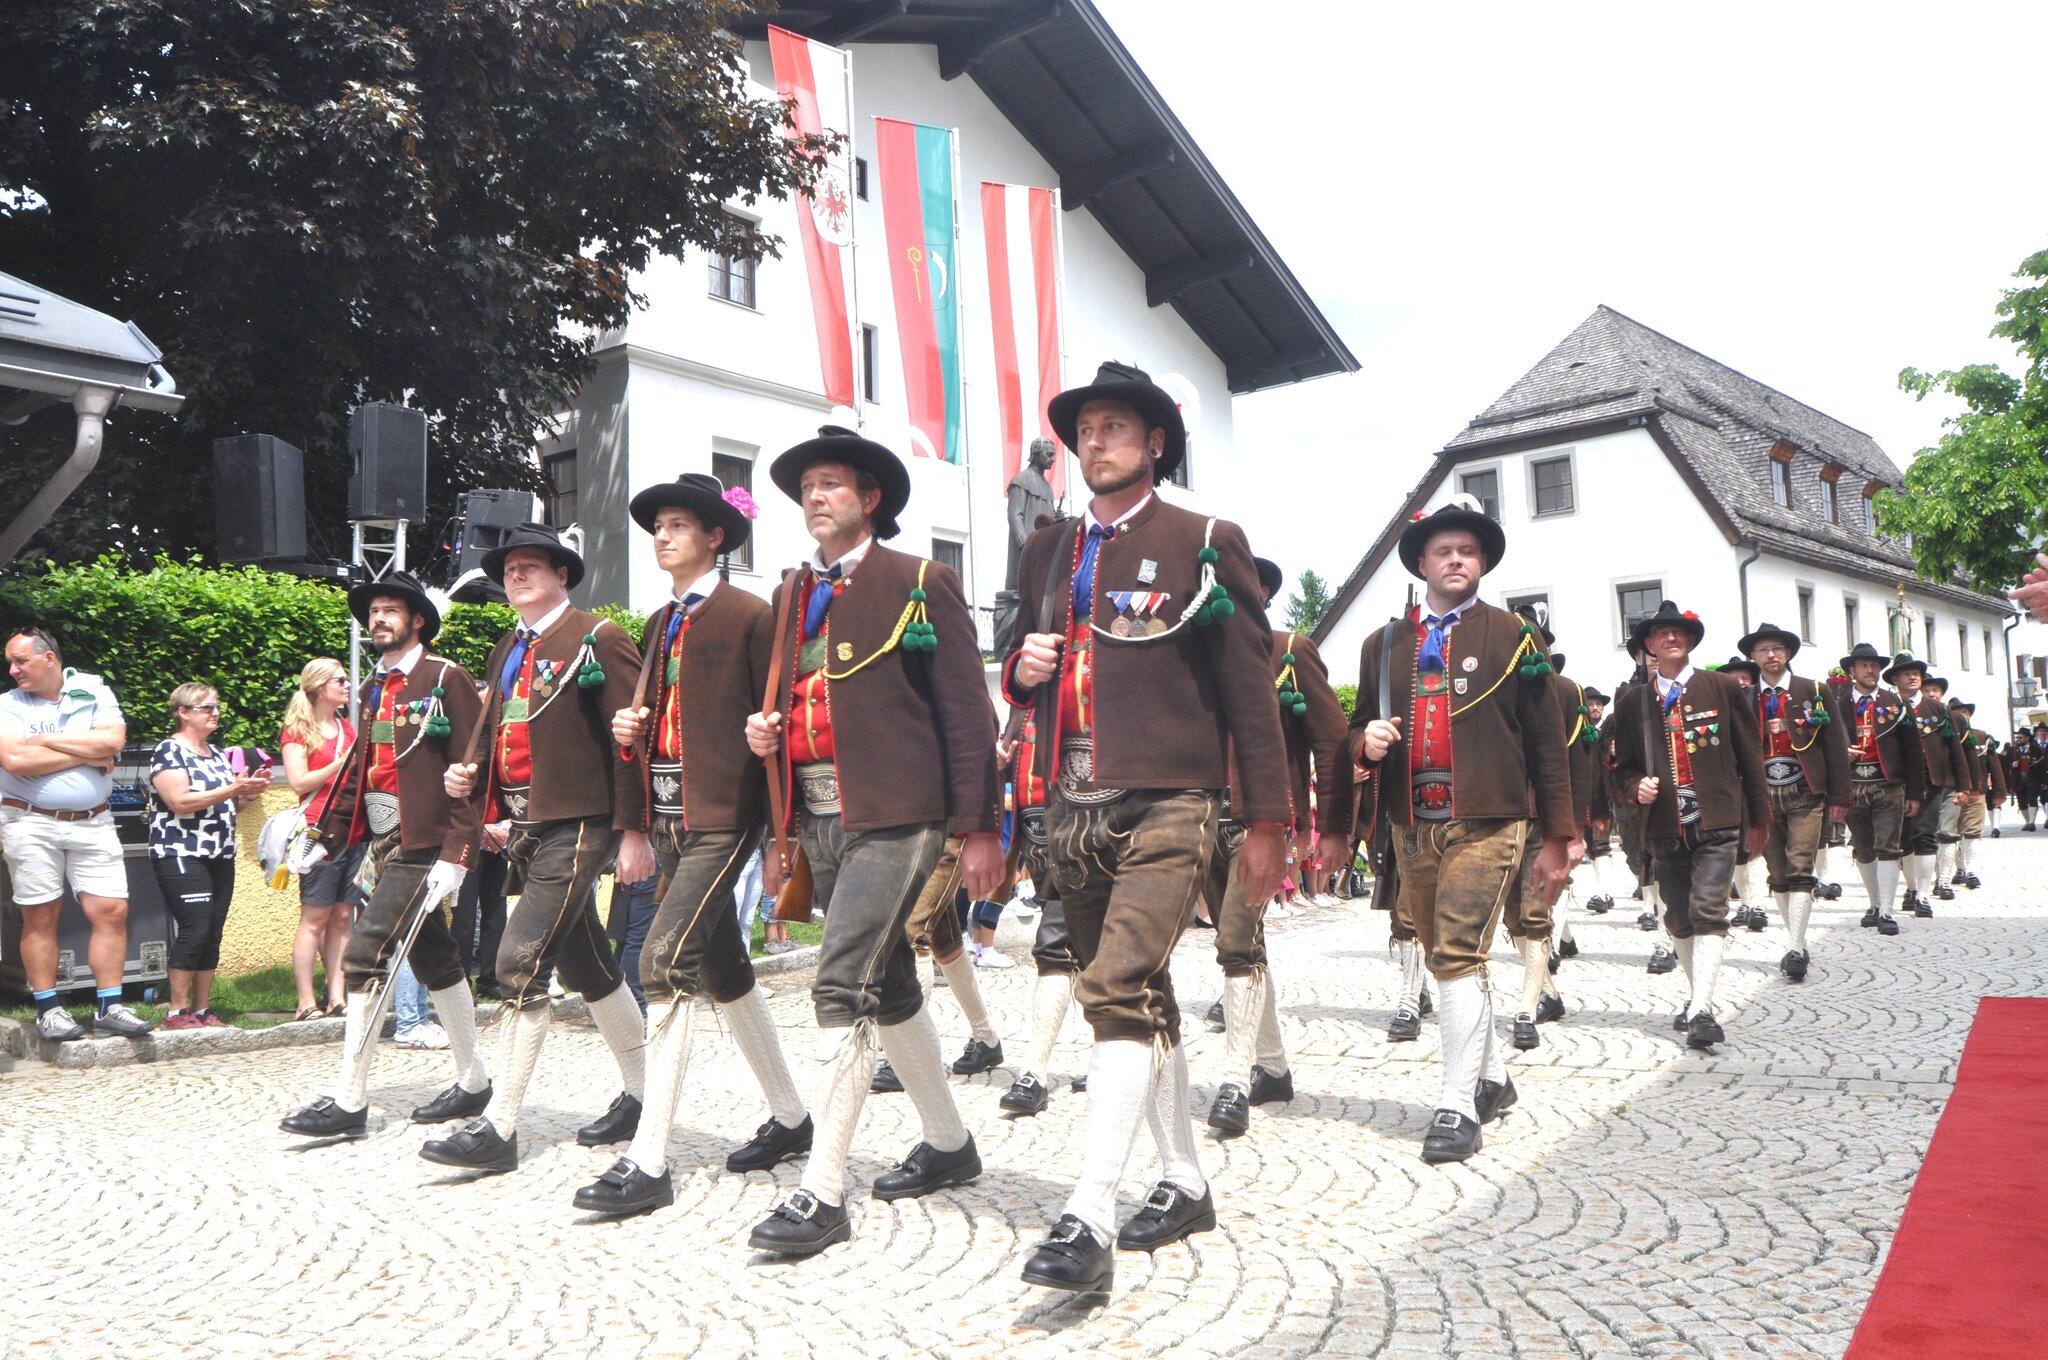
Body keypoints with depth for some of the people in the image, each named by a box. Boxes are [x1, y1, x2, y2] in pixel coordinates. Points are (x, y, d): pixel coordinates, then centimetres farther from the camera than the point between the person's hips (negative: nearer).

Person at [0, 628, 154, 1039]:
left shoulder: (95, 692, 4)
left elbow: (112, 741, -12)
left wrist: (44, 739, -8)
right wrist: (86, 754, -9)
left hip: (92, 823, 1)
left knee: (112, 912, -2)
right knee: (40, 917, 3)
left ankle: (109, 1006, 6)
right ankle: (48, 1009, 13)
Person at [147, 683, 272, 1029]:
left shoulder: (217, 753, 19)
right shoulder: (168, 751, -4)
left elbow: (232, 806, 23)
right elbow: (180, 802, -17)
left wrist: (250, 792, 4)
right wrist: (231, 790, -21)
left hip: (220, 857, 8)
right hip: (181, 856, -8)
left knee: (213, 935, 5)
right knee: (194, 929, -14)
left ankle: (203, 1010, 10)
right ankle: (178, 1012, -7)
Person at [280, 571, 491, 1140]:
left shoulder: (447, 678, -8)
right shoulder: (375, 686, 16)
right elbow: (359, 766, 18)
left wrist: (456, 855, -19)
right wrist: (325, 835, 8)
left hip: (423, 848, -8)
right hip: (385, 846, 8)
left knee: (366, 955, -12)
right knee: (434, 961, 14)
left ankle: (348, 1101, -3)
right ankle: (473, 1082, 24)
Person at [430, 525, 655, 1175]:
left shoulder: (598, 639, -7)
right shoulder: (506, 652, 18)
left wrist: (634, 830, -17)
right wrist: (470, 773, 3)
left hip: (576, 827, -8)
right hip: (525, 828, 9)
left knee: (521, 963, -13)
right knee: (585, 966, 15)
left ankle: (498, 1128, -5)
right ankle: (640, 1094, 29)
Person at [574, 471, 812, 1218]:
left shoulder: (750, 616, -6)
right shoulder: (658, 625, 17)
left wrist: (781, 829, -13)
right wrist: (628, 728, 2)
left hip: (724, 818, -8)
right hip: (668, 819, 9)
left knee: (665, 963, -16)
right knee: (722, 971, 14)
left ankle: (648, 1162, -9)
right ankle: (789, 1119, 29)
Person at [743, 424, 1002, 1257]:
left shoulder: (921, 584, -3)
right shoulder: (793, 595, 17)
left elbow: (965, 710, -7)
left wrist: (978, 828, -11)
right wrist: (767, 731, 3)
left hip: (894, 816, -7)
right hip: (820, 817, 7)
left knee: (843, 988, -13)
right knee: (888, 987, 15)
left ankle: (822, 1194, -6)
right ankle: (948, 1145, 32)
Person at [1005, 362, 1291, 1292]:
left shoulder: (1205, 544, 0)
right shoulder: (1049, 550, 15)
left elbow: (1250, 690, -1)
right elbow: (1022, 661, 25)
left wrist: (1266, 821, -4)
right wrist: (1022, 667, 0)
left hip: (1166, 807, -6)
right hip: (1073, 813, 6)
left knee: (1118, 990, -19)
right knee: (1142, 997, 14)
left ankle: (1087, 1220, -17)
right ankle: (1185, 1184, 28)